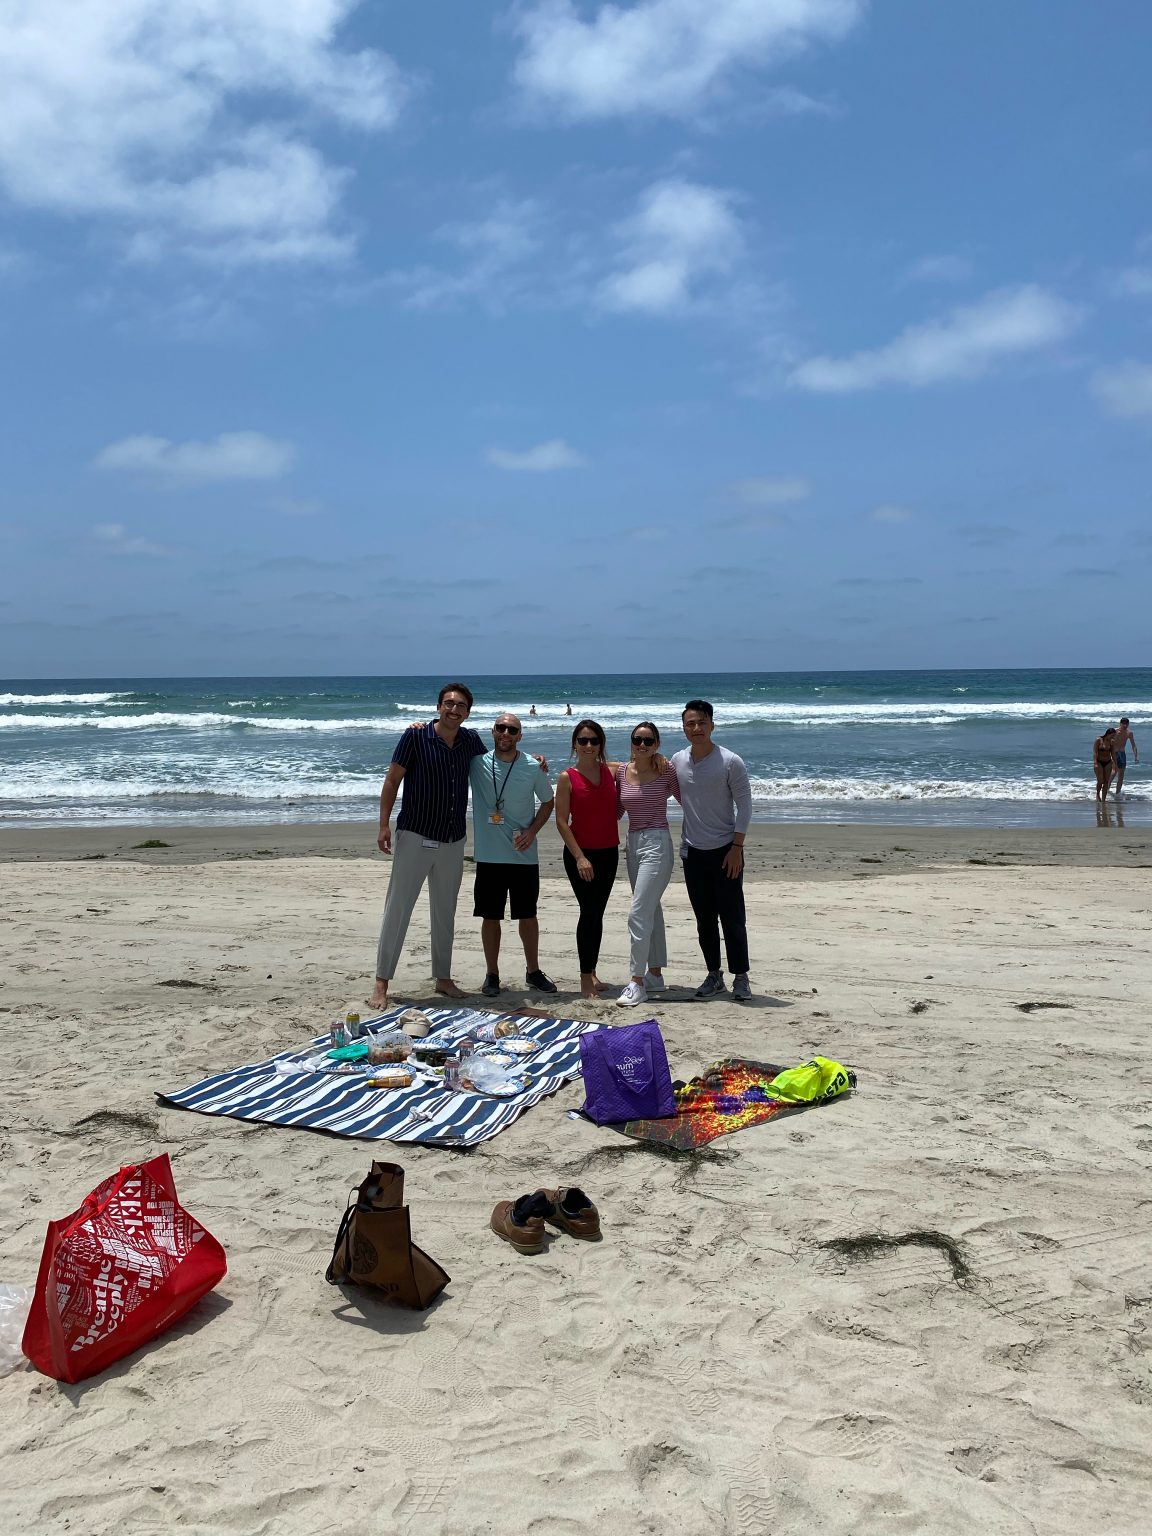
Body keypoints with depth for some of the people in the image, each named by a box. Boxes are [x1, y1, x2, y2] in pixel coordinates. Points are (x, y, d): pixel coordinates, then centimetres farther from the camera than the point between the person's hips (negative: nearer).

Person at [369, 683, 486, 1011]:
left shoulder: (471, 741, 3)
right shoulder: (415, 737, -10)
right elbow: (392, 781, -7)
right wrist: (384, 825, -12)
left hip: (453, 842, 5)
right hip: (415, 837, -5)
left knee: (445, 912, 14)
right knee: (398, 909, -3)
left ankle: (443, 977, 25)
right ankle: (381, 983, 2)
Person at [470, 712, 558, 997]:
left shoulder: (533, 768, -4)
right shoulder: (477, 762, -3)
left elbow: (548, 802, 9)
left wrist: (532, 830, -5)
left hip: (524, 855, 0)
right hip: (489, 856, 0)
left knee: (528, 915, 10)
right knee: (490, 917, 6)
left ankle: (533, 971, 26)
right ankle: (492, 974, 20)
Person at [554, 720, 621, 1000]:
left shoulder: (613, 771, 3)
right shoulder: (567, 778, -7)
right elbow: (561, 821, -9)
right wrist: (579, 857, -16)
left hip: (608, 852, 4)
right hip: (580, 853, -4)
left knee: (597, 913, 12)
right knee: (589, 911, -6)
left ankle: (592, 972, 22)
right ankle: (585, 979, 2)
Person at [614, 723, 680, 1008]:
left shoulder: (666, 770, -6)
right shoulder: (622, 771, 7)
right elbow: (616, 810, 16)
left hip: (657, 843, -6)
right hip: (633, 844, 6)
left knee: (638, 913, -12)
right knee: (651, 910, 15)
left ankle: (637, 982, -9)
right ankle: (655, 974, 24)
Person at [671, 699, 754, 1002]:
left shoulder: (731, 762, -10)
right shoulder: (677, 761, 3)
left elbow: (744, 806, -9)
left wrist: (737, 847, -13)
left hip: (725, 851, -4)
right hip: (693, 851, 4)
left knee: (732, 919, -2)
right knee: (704, 920, 10)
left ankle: (740, 977, 9)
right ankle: (714, 976, 21)